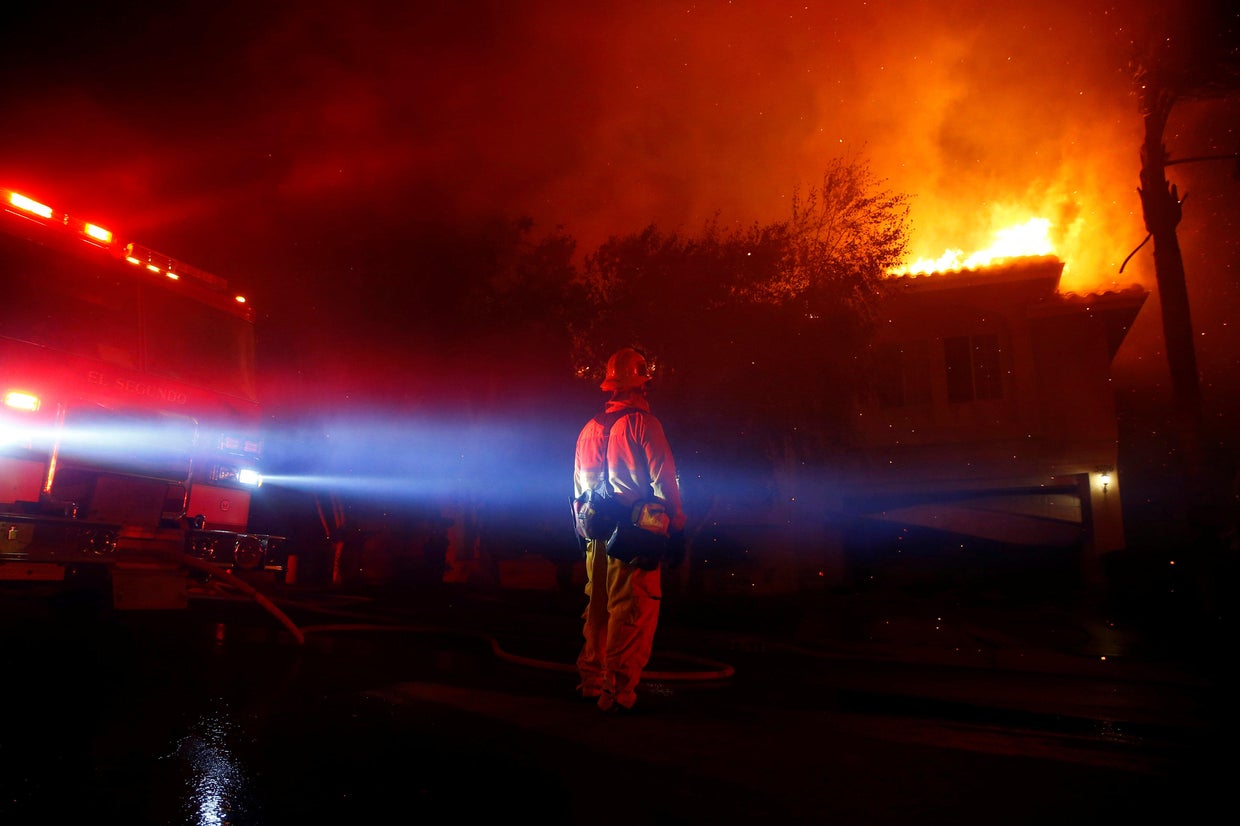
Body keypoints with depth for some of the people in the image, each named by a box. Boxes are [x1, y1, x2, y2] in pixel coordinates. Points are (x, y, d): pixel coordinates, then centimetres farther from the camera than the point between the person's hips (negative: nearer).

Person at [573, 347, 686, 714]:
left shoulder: (589, 428, 12)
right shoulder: (642, 422, -9)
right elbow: (664, 481, -12)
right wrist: (677, 528, -6)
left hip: (597, 535, 7)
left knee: (599, 608, 17)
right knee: (631, 613, -2)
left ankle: (592, 681, 26)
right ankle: (618, 691, -1)